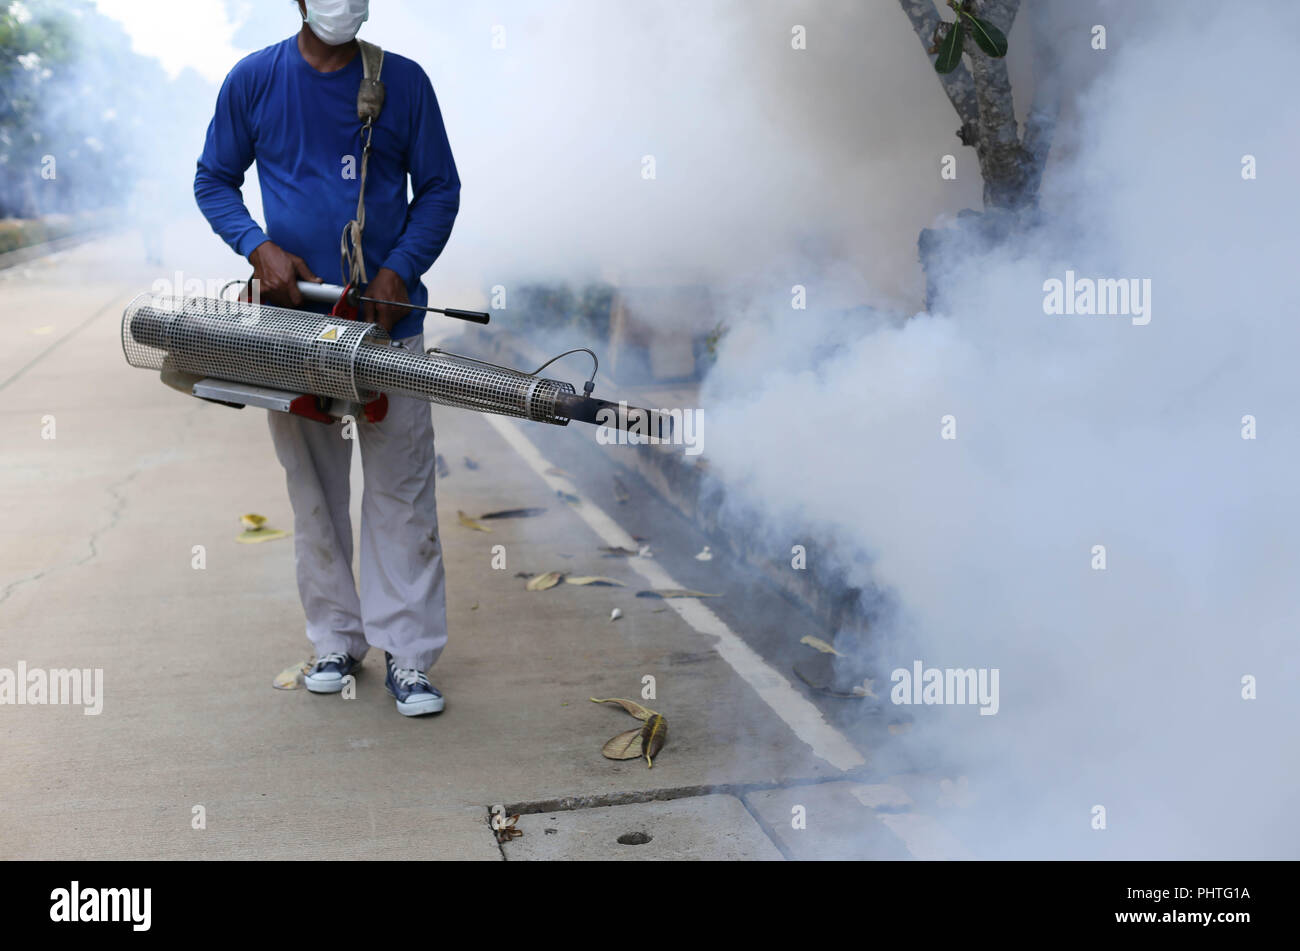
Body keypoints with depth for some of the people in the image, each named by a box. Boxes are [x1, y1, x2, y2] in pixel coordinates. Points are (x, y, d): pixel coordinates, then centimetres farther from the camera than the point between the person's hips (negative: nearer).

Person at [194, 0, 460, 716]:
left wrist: (398, 269, -10)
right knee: (314, 492, 9)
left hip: (387, 317, -1)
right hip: (292, 319, 1)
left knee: (401, 494, -2)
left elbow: (440, 190, 5)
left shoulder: (404, 82, 3)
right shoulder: (253, 81, 4)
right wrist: (259, 248, -9)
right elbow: (214, 180, 10)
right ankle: (336, 640, 22)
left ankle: (407, 655, 5)